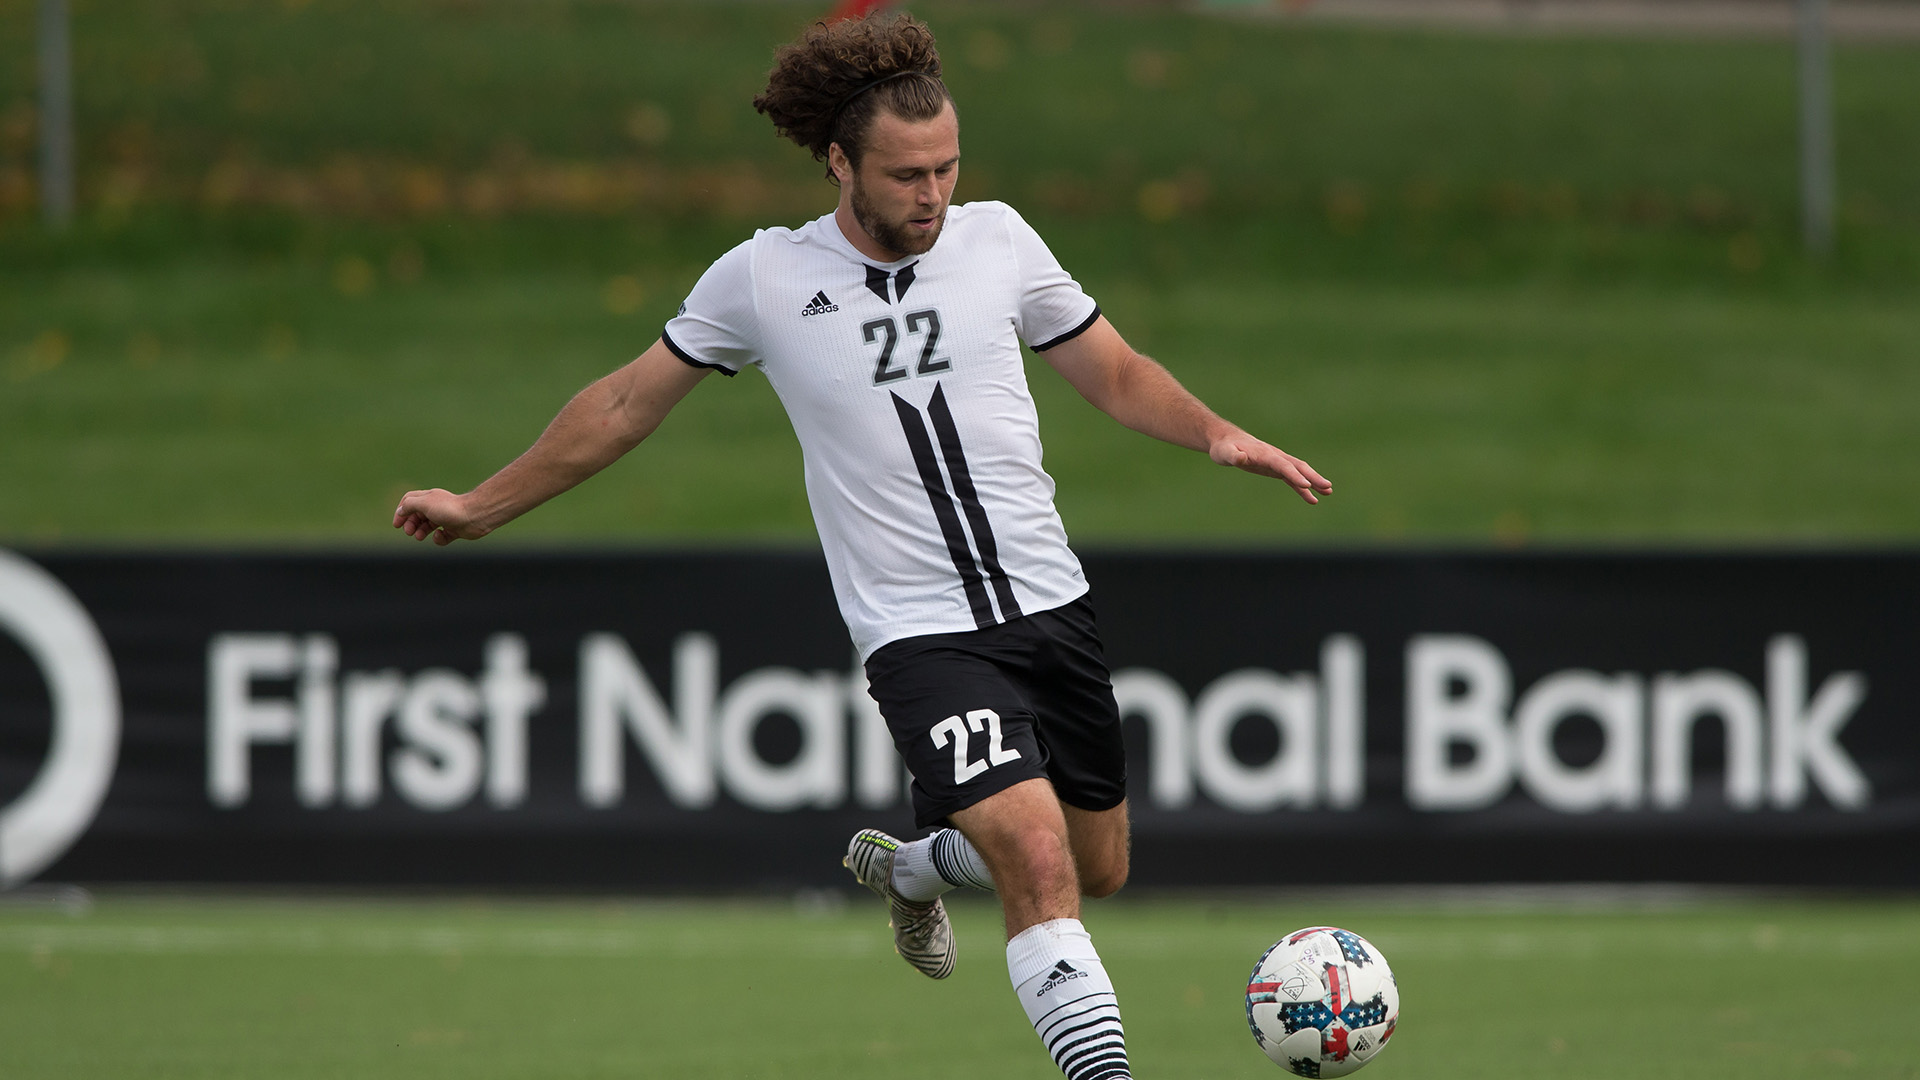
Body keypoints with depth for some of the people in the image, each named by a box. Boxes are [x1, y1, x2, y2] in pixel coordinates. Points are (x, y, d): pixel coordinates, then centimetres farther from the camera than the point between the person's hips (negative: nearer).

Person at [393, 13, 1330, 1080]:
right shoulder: (762, 280, -4)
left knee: (1098, 868, 15)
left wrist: (1215, 433, -7)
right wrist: (483, 506, 15)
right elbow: (629, 402, 9)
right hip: (919, 630, -5)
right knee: (1038, 863, -23)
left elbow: (1116, 374, 13)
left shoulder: (997, 238, 2)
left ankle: (910, 865, 44)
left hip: (1052, 608, 5)